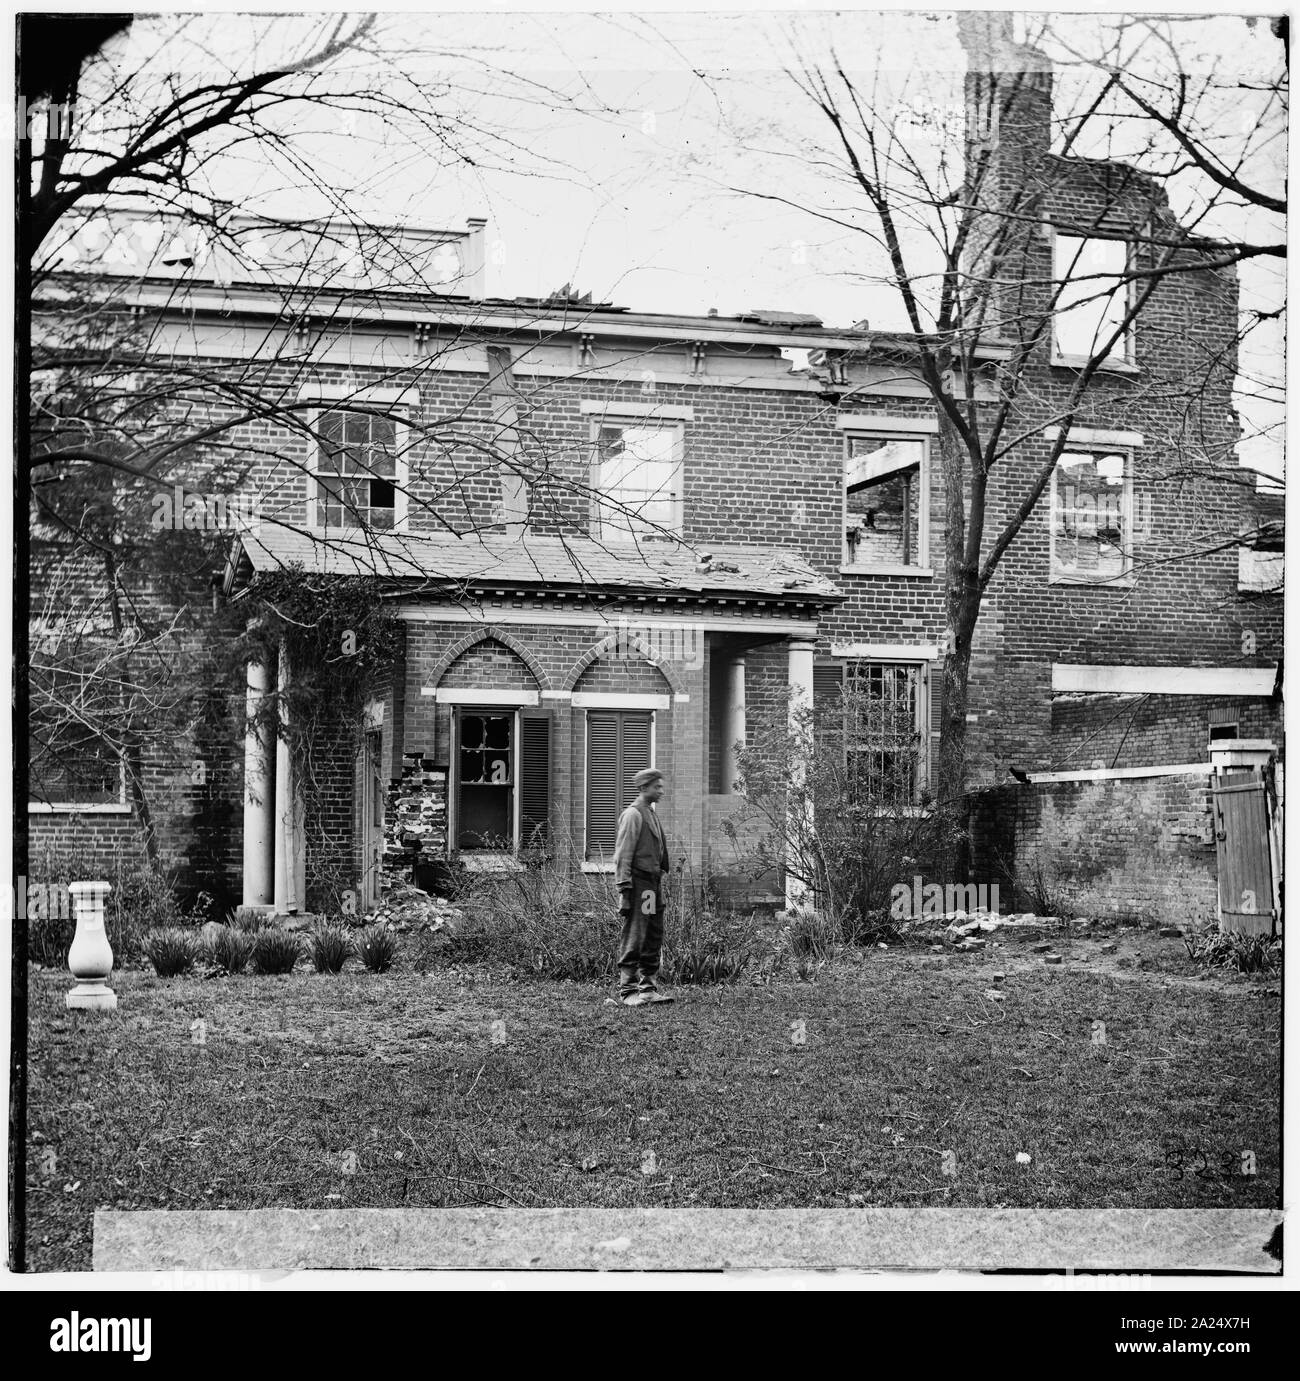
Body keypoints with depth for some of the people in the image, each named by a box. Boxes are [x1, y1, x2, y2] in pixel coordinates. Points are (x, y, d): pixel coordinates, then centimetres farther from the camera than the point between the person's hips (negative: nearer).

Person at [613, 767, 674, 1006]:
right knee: (634, 938, -7)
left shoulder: (651, 814, 17)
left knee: (654, 939, 11)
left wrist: (660, 883, 17)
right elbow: (622, 856, -14)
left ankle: (649, 987, 17)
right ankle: (628, 990, -4)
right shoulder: (633, 815, -10)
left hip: (654, 882, 9)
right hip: (638, 882, -9)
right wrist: (624, 890, -19)